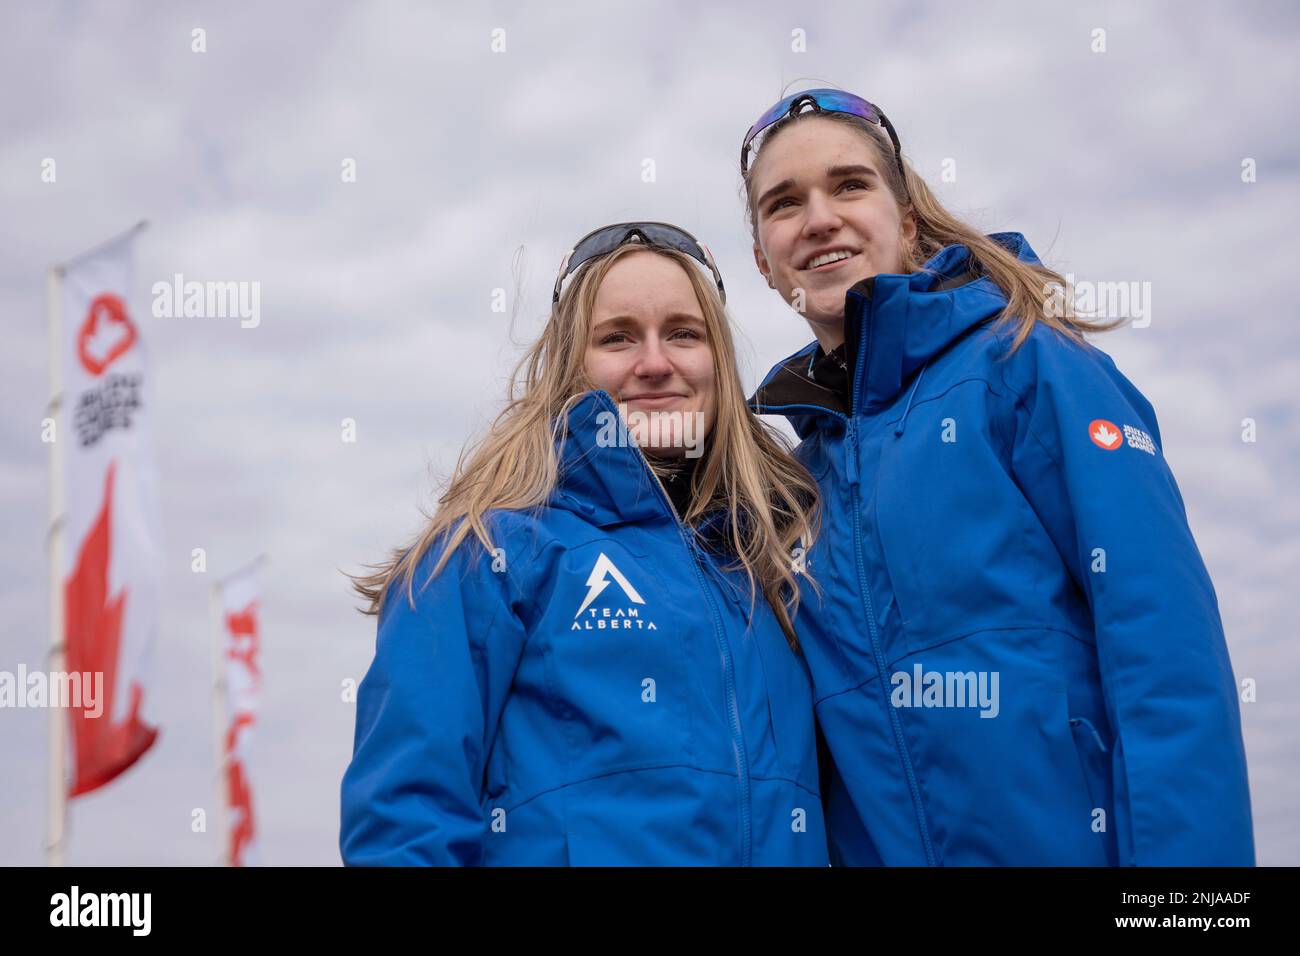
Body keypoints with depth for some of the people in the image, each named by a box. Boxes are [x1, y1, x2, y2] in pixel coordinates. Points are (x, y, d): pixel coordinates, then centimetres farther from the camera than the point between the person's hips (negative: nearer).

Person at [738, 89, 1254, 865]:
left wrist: (1187, 855, -22)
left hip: (1075, 839, -6)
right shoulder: (807, 457, 11)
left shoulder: (1024, 364, -7)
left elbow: (1168, 653, -15)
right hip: (879, 844, 6)